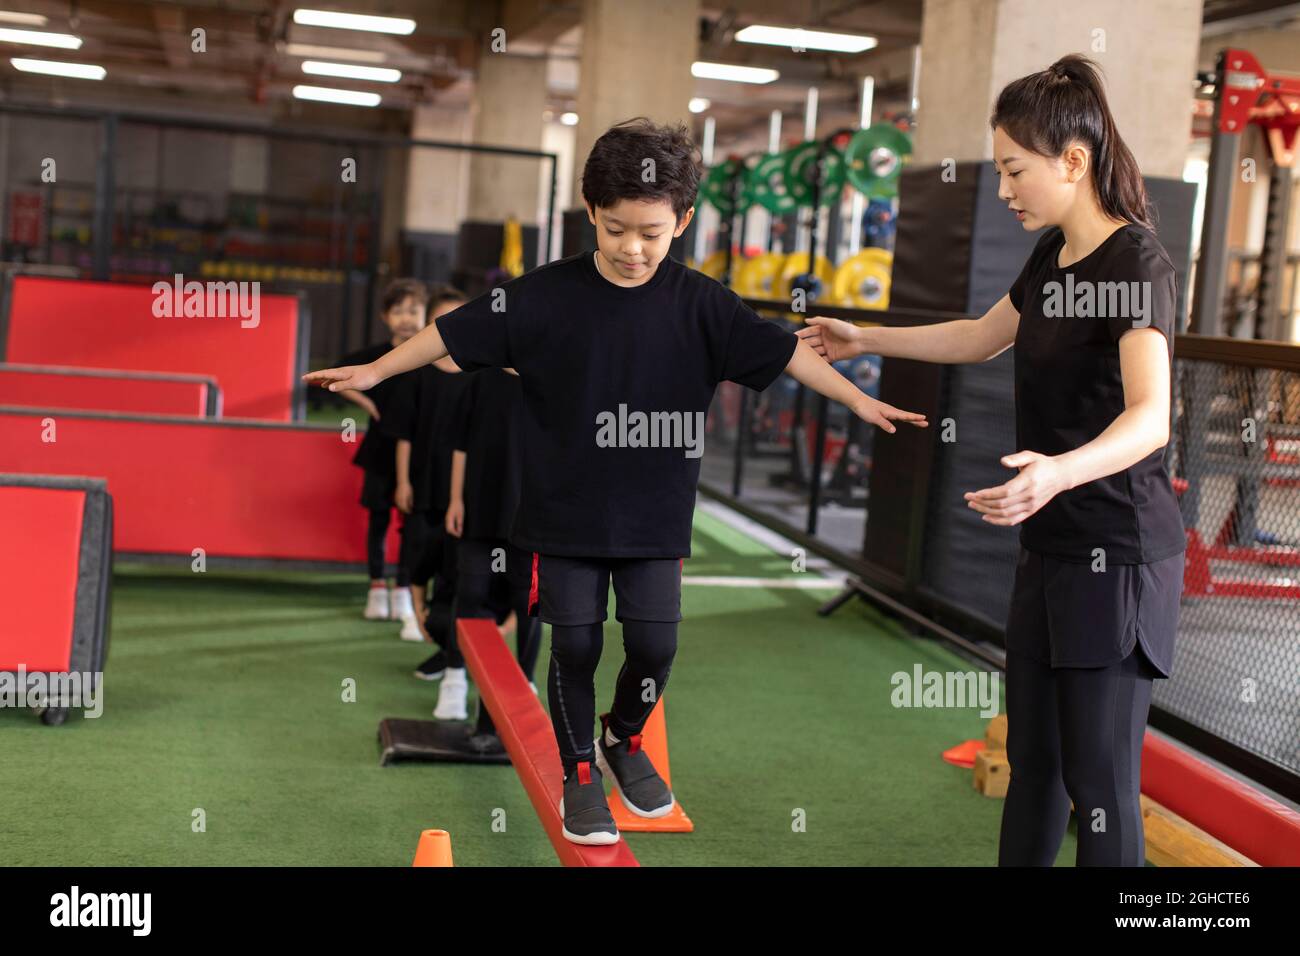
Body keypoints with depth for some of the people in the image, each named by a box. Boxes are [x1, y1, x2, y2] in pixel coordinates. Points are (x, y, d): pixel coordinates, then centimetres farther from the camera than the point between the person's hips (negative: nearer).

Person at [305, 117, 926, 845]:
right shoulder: (547, 295, -9)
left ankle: (625, 740, 32)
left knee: (655, 644, 2)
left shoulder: (700, 304, -6)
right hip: (565, 513, -1)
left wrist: (860, 401, -8)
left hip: (656, 517, 1)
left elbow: (782, 350, -5)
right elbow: (456, 331, -4)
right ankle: (581, 773, 25)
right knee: (577, 646, 4)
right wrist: (374, 372, -3)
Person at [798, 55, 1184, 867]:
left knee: (1098, 778, -3)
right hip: (1051, 546, 9)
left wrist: (1060, 471, -50)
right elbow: (980, 338, 27)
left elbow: (1149, 417, -32)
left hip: (1117, 555, -9)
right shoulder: (1051, 258, 8)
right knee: (1033, 755, 17)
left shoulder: (1137, 263, -18)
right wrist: (865, 340, 28)